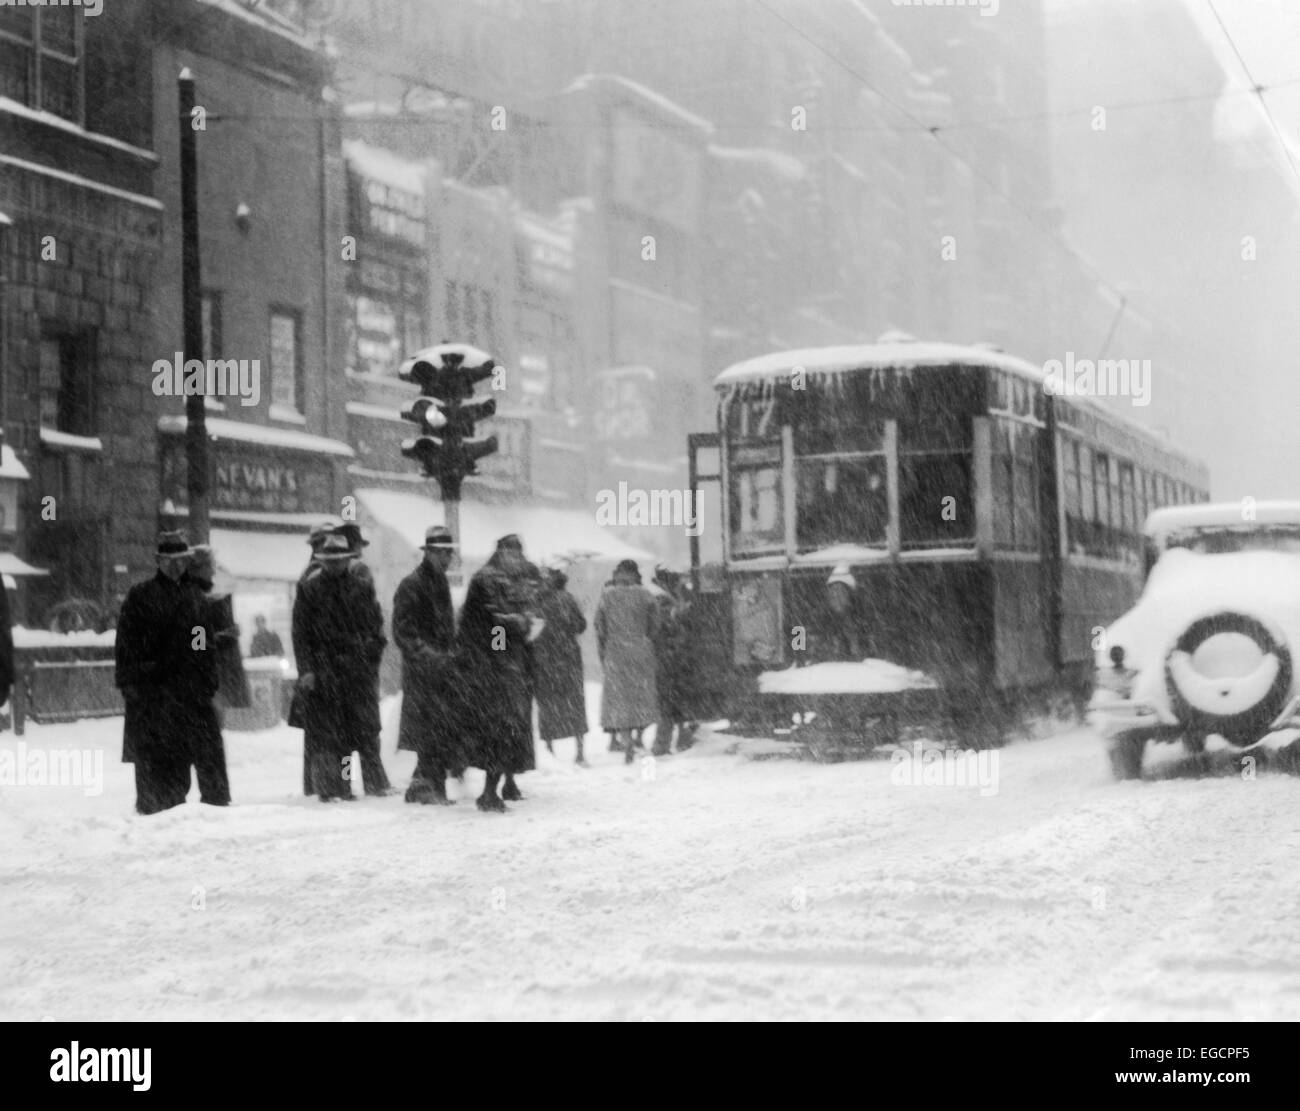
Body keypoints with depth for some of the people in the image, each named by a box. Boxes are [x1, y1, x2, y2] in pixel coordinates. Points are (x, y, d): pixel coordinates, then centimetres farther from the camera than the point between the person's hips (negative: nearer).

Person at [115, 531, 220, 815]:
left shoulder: (194, 596, 13)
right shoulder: (141, 595, 1)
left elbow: (205, 642, 15)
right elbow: (127, 640, -2)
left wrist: (208, 682, 9)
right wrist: (129, 681, -9)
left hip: (187, 692, 4)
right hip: (150, 687, -4)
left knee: (181, 756, 6)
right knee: (151, 757, -4)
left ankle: (176, 807, 14)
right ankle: (150, 808, 1)